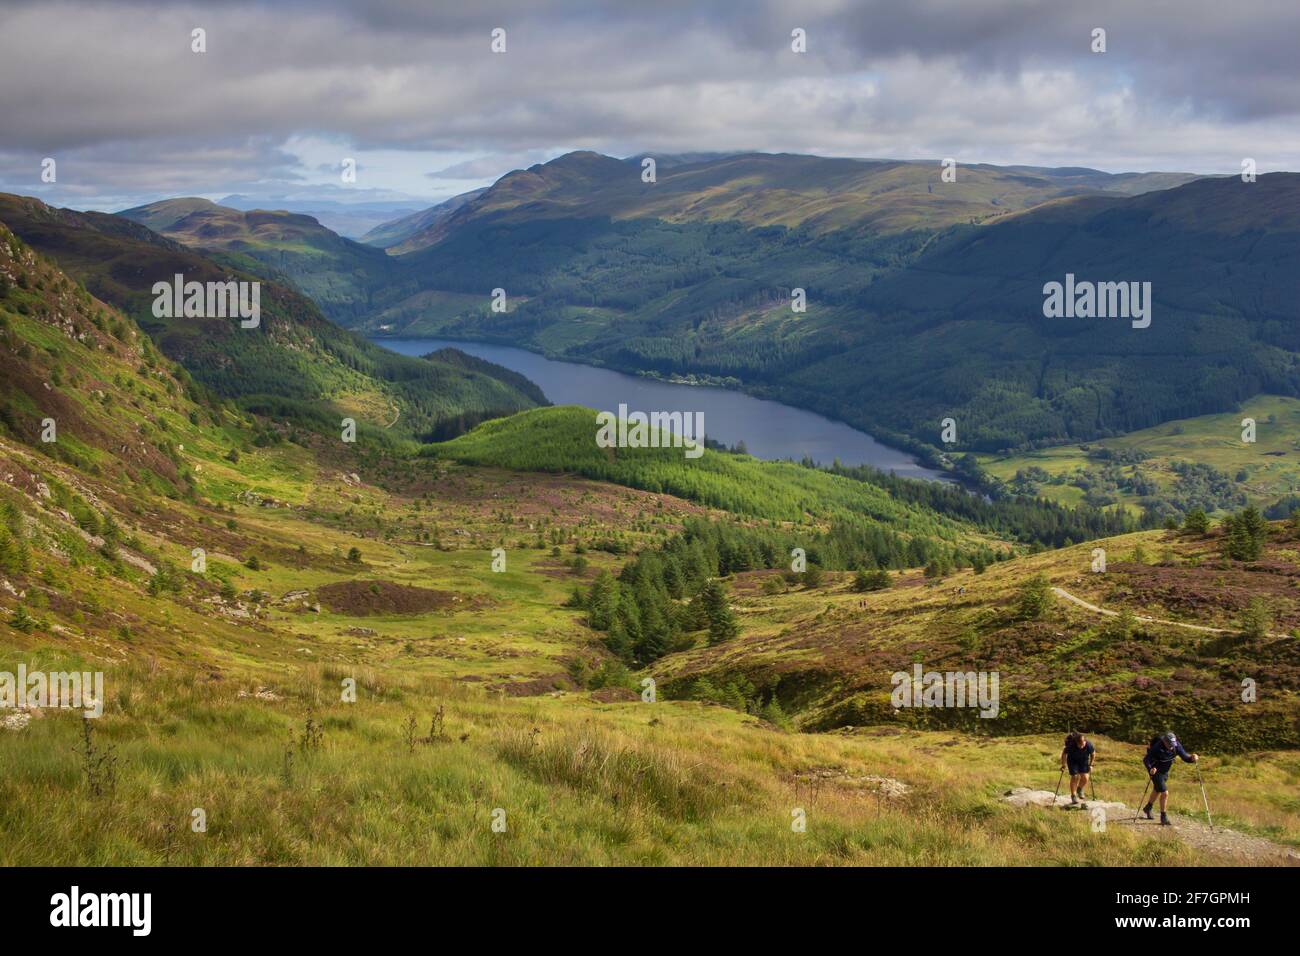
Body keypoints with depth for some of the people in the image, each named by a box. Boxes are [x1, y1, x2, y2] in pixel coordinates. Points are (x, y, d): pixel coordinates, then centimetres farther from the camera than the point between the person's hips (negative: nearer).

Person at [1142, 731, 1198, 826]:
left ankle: (1148, 808, 51)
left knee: (1157, 790, 26)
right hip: (1156, 772, -7)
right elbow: (1146, 760, -30)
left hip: (1165, 772, 7)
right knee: (1165, 793, -13)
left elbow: (1184, 756, -13)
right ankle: (1163, 817, 2)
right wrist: (1150, 769, -48)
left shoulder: (1176, 746, -18)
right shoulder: (1157, 748, -33)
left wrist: (1192, 758, -34)